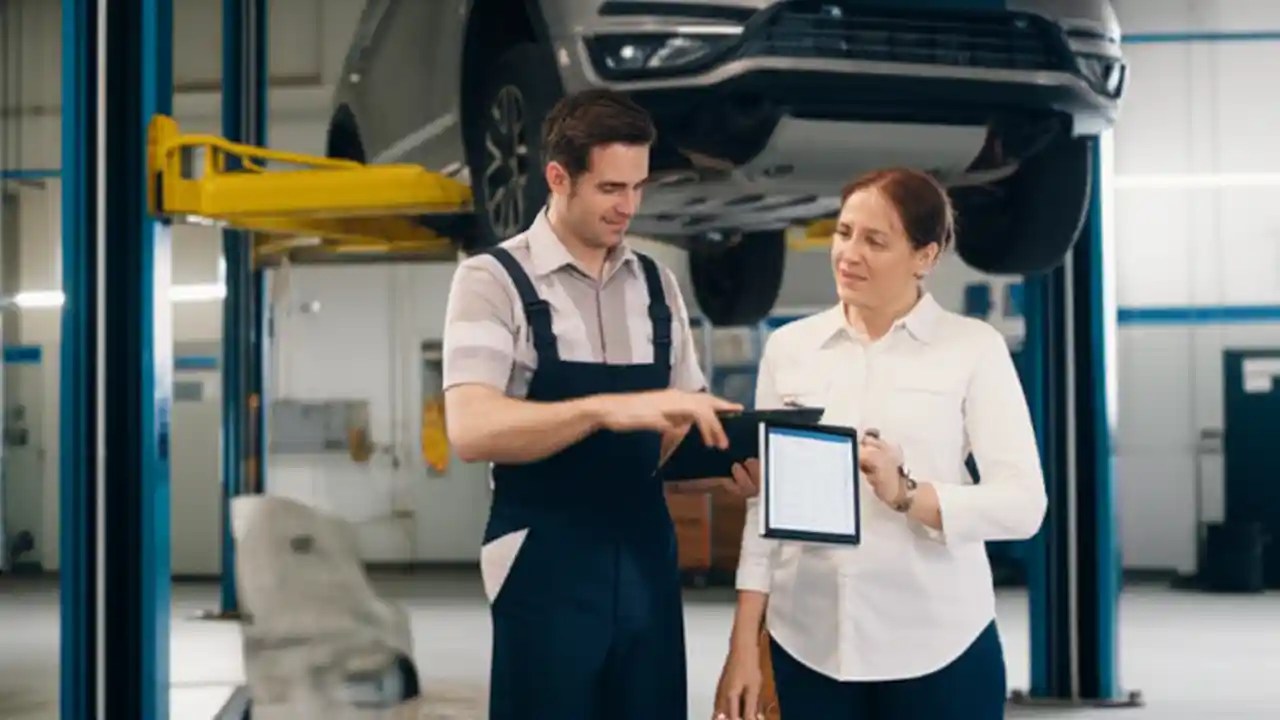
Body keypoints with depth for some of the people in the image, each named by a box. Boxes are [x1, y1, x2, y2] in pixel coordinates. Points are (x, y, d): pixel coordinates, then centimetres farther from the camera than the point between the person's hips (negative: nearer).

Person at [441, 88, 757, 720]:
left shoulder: (657, 285, 10)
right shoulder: (492, 280, -7)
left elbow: (680, 433, 14)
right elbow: (472, 430, -21)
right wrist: (609, 408, -32)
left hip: (647, 561, 5)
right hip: (545, 568, -5)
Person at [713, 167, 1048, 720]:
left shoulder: (974, 347, -2)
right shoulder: (789, 346, 7)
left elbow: (1023, 504, -8)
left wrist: (906, 494, -22)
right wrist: (744, 644, 6)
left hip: (939, 646, -2)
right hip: (810, 644, 2)